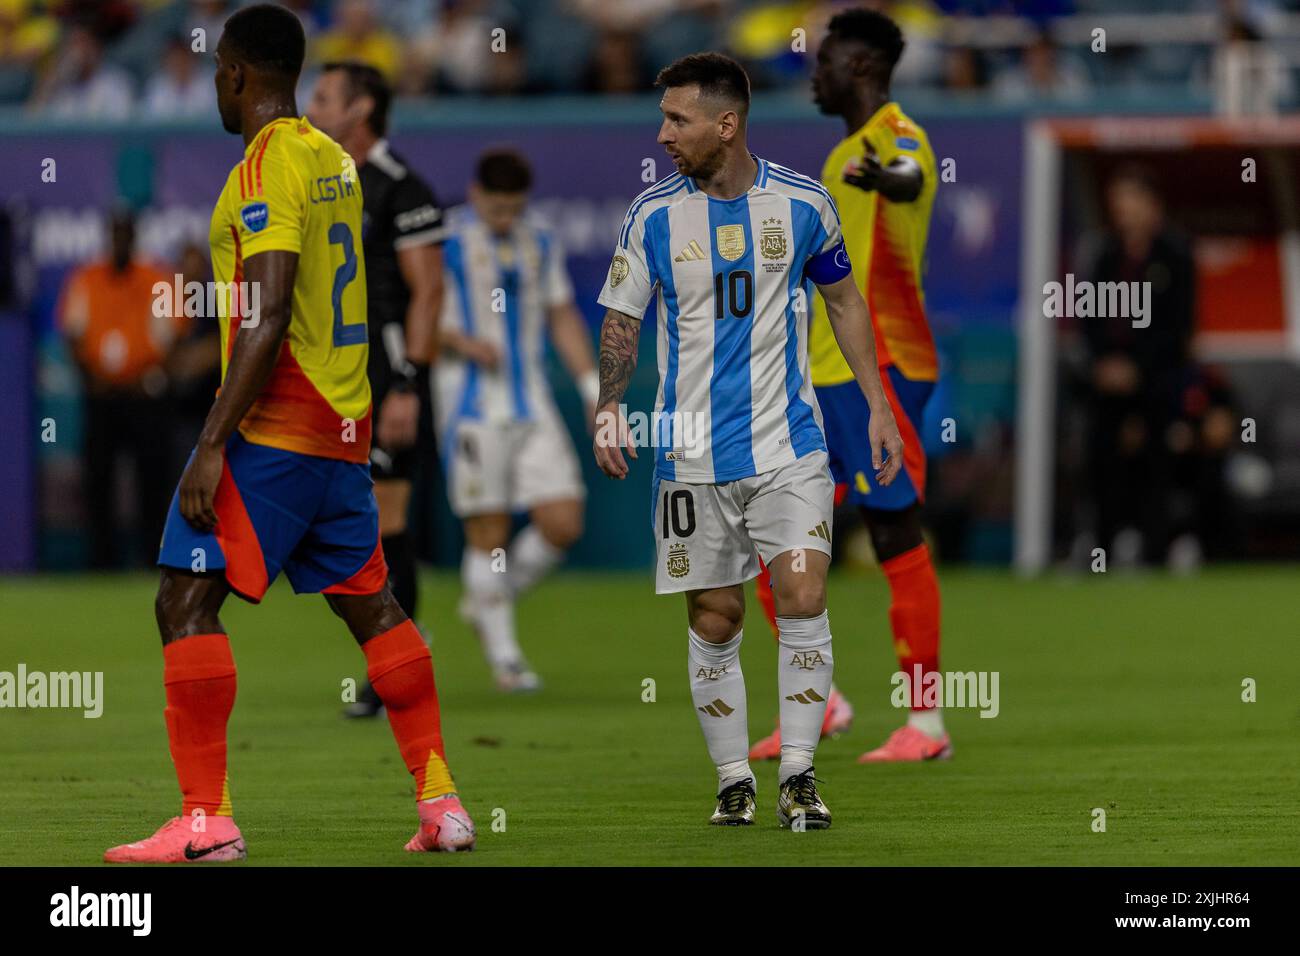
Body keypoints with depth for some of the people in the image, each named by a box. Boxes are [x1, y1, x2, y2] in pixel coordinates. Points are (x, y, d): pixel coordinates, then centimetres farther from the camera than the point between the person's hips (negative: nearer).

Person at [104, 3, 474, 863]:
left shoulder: (269, 164, -13)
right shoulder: (335, 159, 14)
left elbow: (266, 320, -20)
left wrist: (213, 445, -21)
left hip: (272, 432, -9)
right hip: (344, 426, 9)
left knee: (187, 600, -9)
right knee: (372, 606, 14)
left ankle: (206, 821, -14)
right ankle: (442, 804, 13)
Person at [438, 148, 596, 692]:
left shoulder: (540, 244, 13)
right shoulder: (447, 244, -4)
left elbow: (562, 318, 19)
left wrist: (593, 387, 11)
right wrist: (462, 342, -20)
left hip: (533, 407, 5)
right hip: (472, 408, -5)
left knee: (563, 525, -4)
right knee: (488, 534, -4)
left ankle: (488, 603, 20)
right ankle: (503, 656, 6)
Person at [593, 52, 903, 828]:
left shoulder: (803, 203, -1)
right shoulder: (655, 214, 0)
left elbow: (845, 299, 12)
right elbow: (622, 320, 6)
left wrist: (878, 406, 9)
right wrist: (608, 412, -7)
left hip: (788, 444, -1)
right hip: (693, 454, 1)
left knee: (804, 598, -13)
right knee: (715, 618, 3)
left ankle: (799, 776, -6)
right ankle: (735, 780, 15)